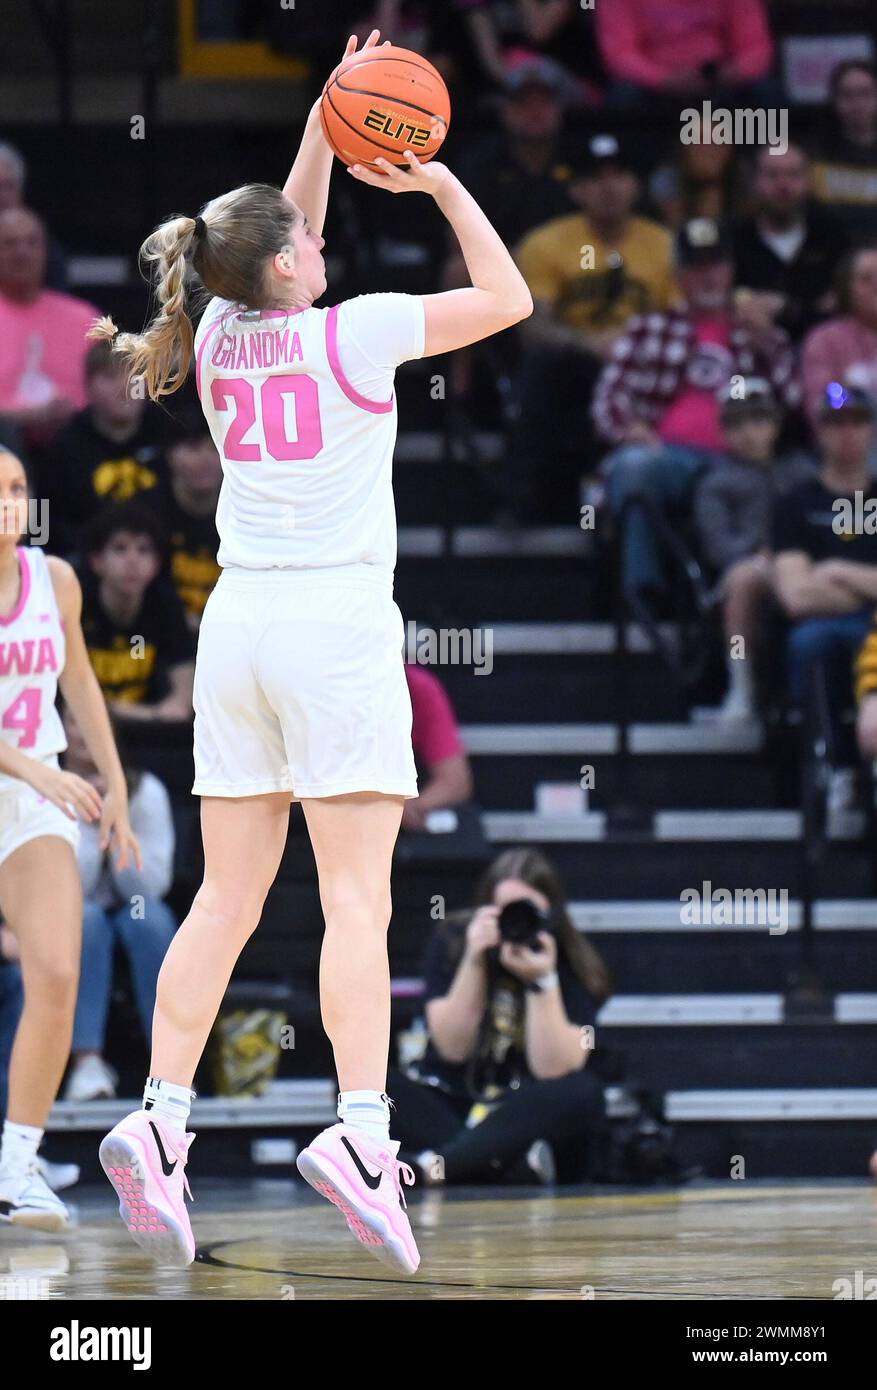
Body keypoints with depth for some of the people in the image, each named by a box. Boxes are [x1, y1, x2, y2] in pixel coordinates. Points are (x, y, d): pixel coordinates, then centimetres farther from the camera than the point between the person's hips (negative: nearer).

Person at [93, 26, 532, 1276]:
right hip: (339, 623, -5)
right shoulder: (352, 333, -5)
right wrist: (441, 183, 12)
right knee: (358, 899, -10)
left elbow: (280, 240, 29)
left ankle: (159, 1122, -5)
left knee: (227, 896, 6)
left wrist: (327, 123, 25)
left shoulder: (219, 336, 10)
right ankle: (361, 1130, -21)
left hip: (238, 623, 5)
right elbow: (507, 297, 5)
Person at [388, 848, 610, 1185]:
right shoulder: (451, 942, -5)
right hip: (447, 1108, 1)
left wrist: (542, 980, -27)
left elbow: (552, 1070, -17)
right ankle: (517, 1164, -39)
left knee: (582, 1095, -33)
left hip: (529, 1115, -1)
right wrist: (474, 961, -23)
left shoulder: (576, 968, -8)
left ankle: (434, 1164, -47)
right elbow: (454, 1048, -12)